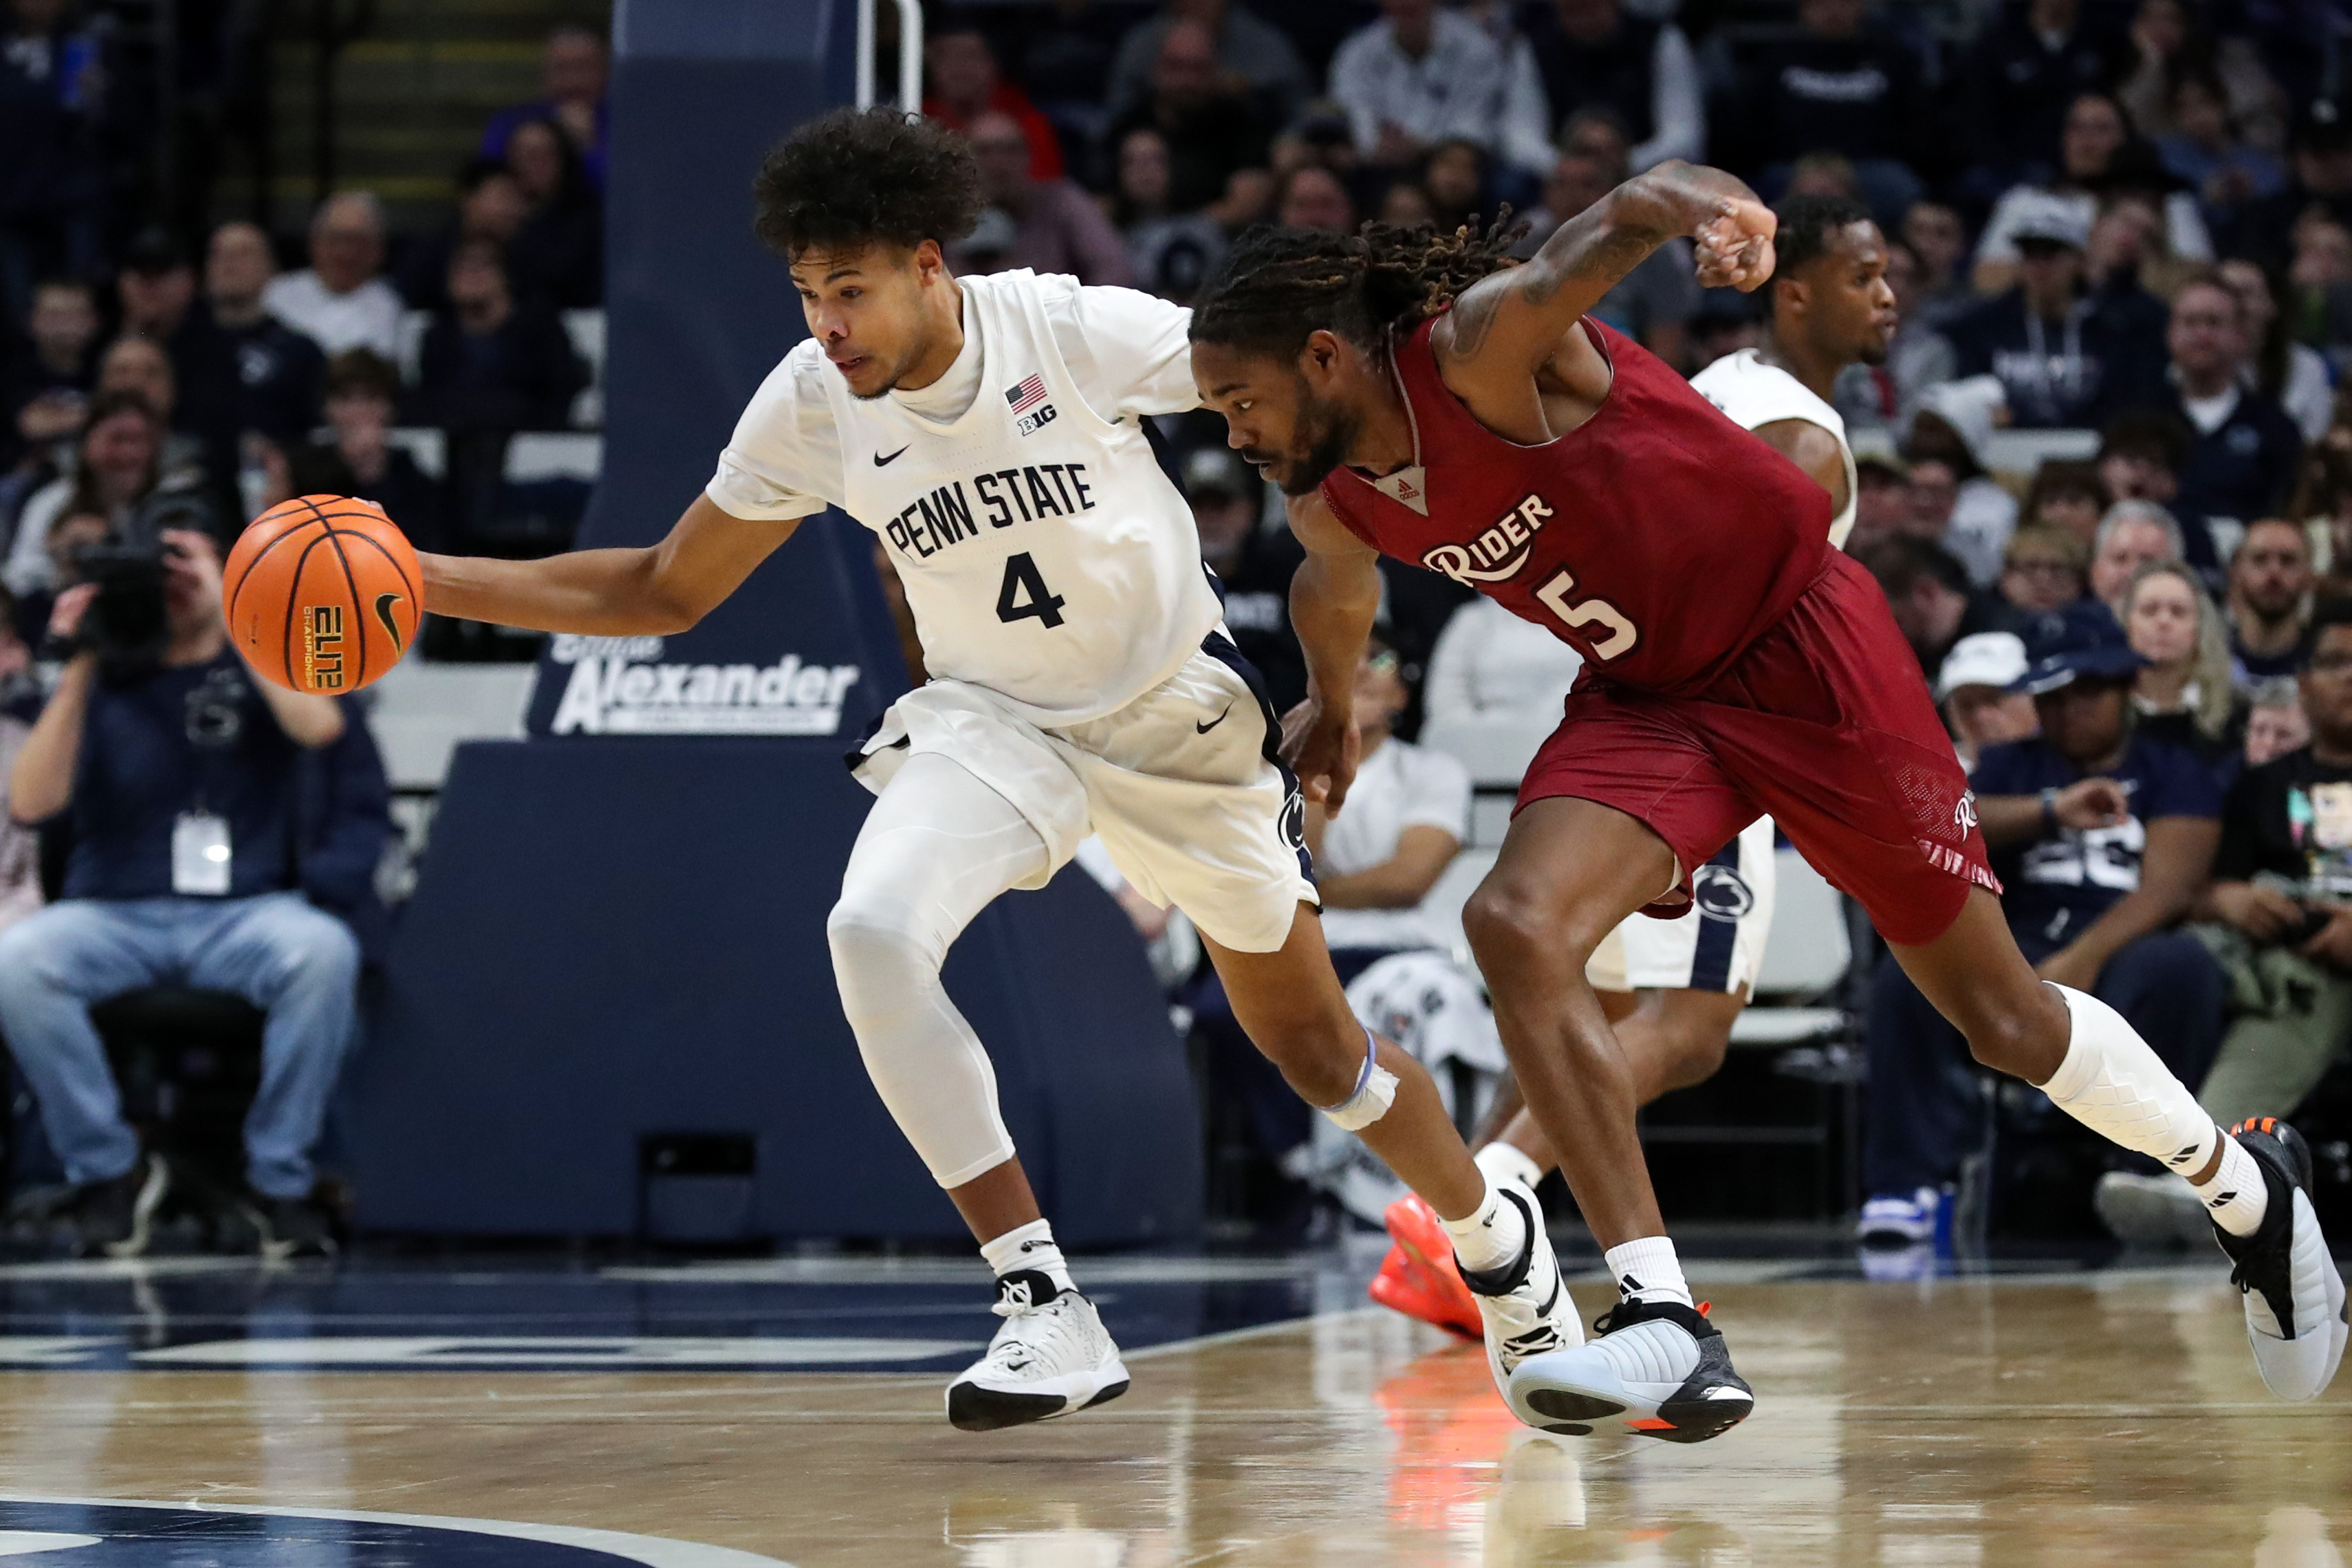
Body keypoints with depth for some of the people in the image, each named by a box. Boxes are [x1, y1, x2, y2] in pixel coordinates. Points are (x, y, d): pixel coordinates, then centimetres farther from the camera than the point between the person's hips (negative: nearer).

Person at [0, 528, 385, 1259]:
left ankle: (278, 1178, -19)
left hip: (248, 914, -1)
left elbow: (321, 726, -13)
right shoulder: (104, 682, 11)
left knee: (323, 949, -35)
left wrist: (231, 609, -10)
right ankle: (110, 1167, -14)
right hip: (114, 917, 1)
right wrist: (80, 670, -7)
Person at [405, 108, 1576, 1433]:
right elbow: (663, 593, -3)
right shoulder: (810, 407, -14)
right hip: (993, 719, 2)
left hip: (1176, 713, -2)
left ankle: (1497, 1235, 41)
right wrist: (422, 583, -12)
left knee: (1317, 1048, 8)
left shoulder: (1085, 332, -24)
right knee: (871, 932, -29)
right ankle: (1046, 1312, -25)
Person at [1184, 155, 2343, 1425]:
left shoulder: (1482, 348, -26)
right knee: (1516, 926, -22)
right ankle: (1665, 1327, -24)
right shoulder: (1332, 501, -3)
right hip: (1640, 701, 6)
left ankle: (2244, 1187, 33)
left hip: (1799, 645, -6)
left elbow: (1607, 234, -45)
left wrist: (1707, 211, -67)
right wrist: (1331, 703, 40)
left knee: (2002, 1018, 5)